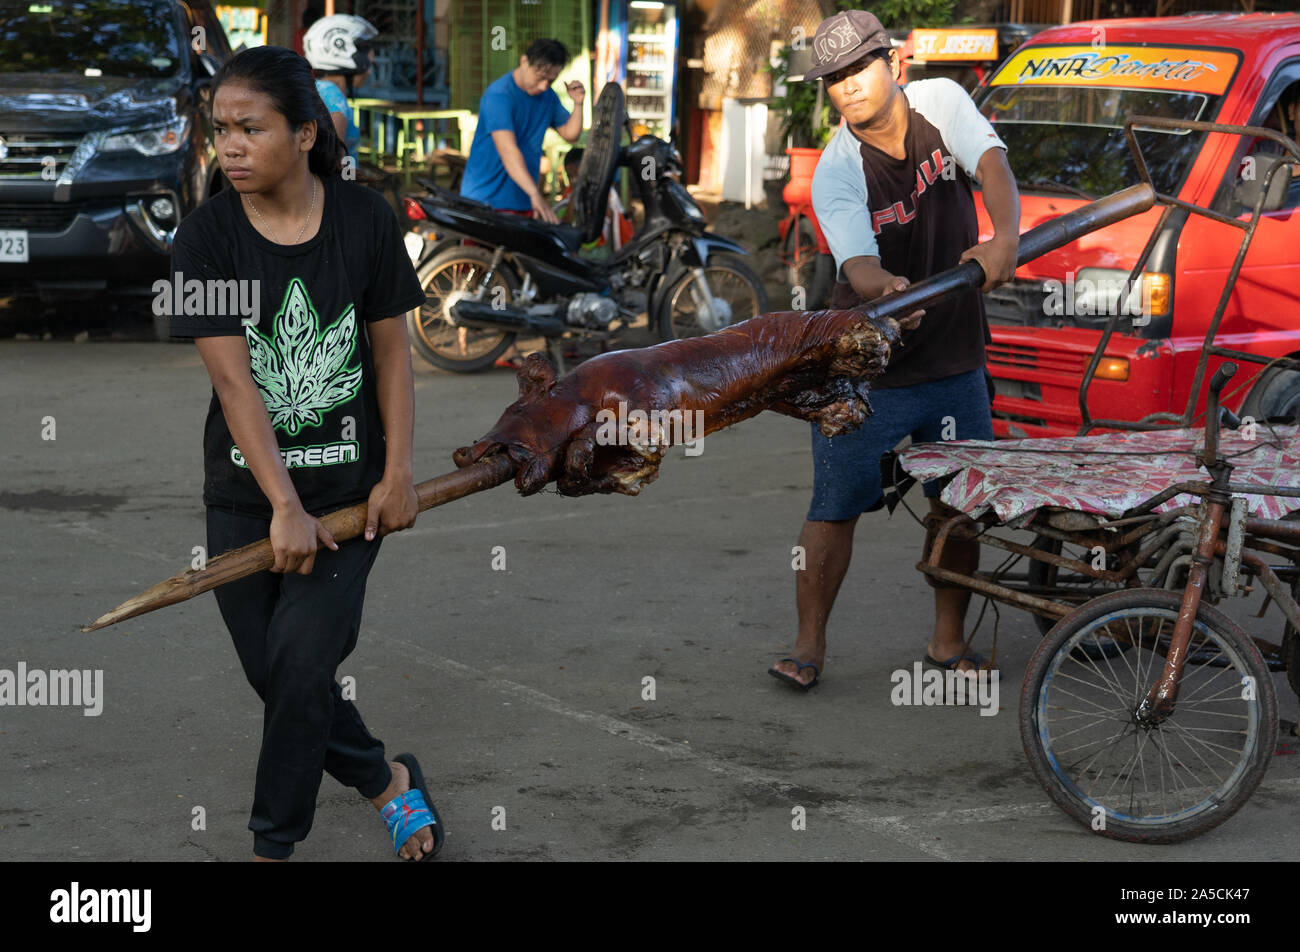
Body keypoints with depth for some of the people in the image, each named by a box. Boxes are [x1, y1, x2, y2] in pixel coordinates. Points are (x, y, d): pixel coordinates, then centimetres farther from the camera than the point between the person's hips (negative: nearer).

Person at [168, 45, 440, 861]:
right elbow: (232, 379, -15)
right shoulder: (207, 237, -9)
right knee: (274, 673, 8)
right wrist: (284, 507, -22)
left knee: (301, 658, -12)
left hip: (348, 484, -1)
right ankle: (386, 781, 32)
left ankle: (275, 842, 4)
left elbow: (391, 351, 1)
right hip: (246, 491, 2)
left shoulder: (366, 221, -6)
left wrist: (398, 473, -4)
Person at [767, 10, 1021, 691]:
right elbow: (857, 263, -28)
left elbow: (993, 166, -21)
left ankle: (948, 640, 24)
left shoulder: (941, 103, -6)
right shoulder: (835, 173, -15)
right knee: (835, 507, -2)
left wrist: (1004, 237, -41)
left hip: (956, 360, 3)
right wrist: (887, 289, -52)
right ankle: (809, 644, 10)